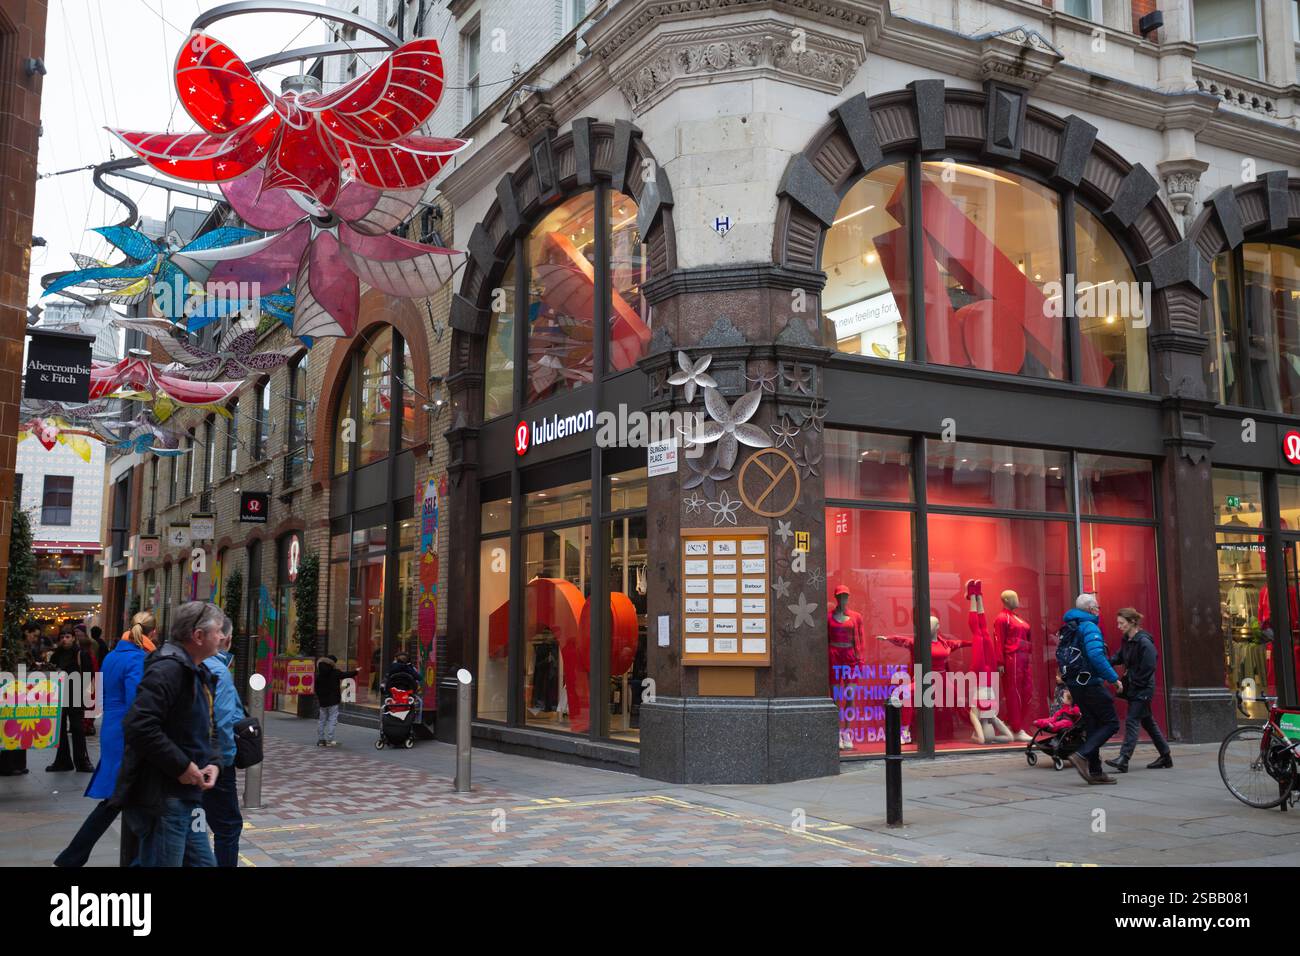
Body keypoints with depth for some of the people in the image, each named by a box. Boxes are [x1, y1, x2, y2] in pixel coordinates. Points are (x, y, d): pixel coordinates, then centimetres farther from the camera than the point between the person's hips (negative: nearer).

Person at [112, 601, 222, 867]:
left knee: (203, 862, 14)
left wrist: (211, 763, 5)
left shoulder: (197, 674, 16)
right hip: (161, 798, -10)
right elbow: (140, 727, -29)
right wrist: (181, 766, -22)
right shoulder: (168, 669, -17)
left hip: (186, 795, 10)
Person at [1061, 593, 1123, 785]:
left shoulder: (1069, 628, 16)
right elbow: (1096, 656, -24)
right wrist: (1114, 678, -19)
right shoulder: (1090, 627, -12)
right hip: (1090, 683, -9)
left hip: (1075, 684, 9)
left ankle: (1095, 771, 13)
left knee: (1093, 726, 13)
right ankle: (1082, 755, -14)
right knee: (1111, 723, -2)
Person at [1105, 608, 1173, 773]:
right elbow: (1119, 657, 16)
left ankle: (1123, 759, -15)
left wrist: (1133, 683, -16)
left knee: (1132, 721, -12)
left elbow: (1148, 668, -19)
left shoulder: (1144, 642, -17)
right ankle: (1165, 756, 26)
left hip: (1143, 689, -9)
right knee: (1147, 721, 15)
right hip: (1133, 688, 9)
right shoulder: (1126, 640, 9)